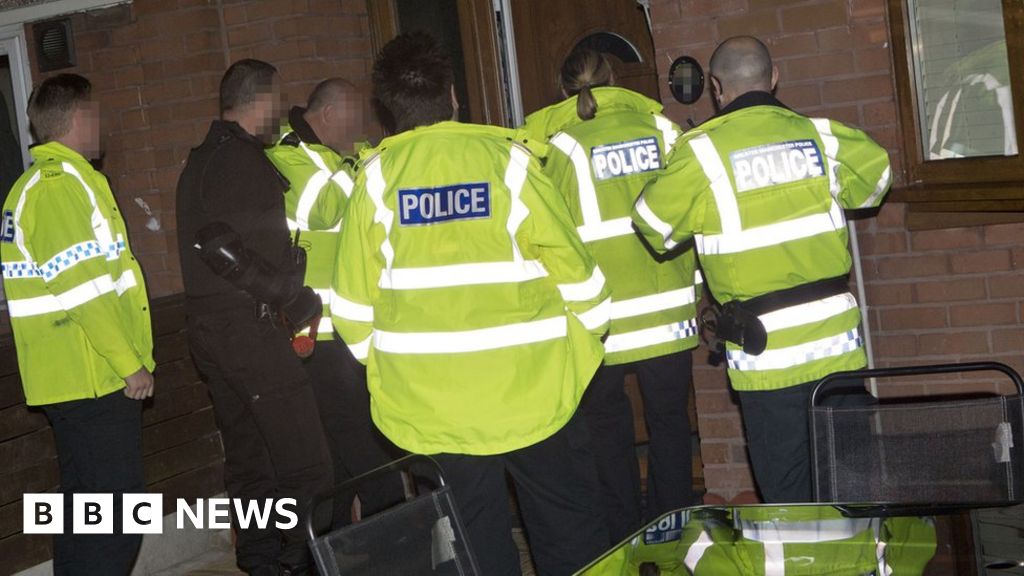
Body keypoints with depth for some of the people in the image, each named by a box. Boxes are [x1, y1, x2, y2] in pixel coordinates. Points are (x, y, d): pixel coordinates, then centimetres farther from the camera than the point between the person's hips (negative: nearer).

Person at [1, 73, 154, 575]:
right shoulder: (65, 181, -15)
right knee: (119, 515, -7)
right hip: (96, 381, -10)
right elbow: (86, 287, -21)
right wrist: (131, 363, -15)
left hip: (65, 379, 10)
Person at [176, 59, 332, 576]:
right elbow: (219, 244, -25)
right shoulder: (242, 160, -14)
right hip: (247, 326, -11)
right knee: (305, 464, -8)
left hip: (208, 325, 11)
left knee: (248, 455, 18)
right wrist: (286, 293, -18)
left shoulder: (201, 159, 17)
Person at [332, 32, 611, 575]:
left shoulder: (376, 176, -2)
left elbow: (353, 299, -1)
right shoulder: (506, 161, -7)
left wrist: (381, 362, 15)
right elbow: (572, 265, -4)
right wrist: (589, 328, 14)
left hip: (429, 403, 2)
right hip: (527, 389, -2)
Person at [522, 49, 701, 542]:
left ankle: (626, 543, 17)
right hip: (669, 311, 2)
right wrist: (691, 277, 13)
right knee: (669, 426, 14)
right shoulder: (660, 127, 2)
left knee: (609, 434, 11)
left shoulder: (558, 146, -5)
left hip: (600, 322, -2)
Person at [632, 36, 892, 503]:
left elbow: (653, 225, 0)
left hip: (767, 354, -3)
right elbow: (877, 175, 18)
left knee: (788, 495, 6)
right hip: (837, 343, 3)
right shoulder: (821, 136, 0)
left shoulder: (701, 153, -9)